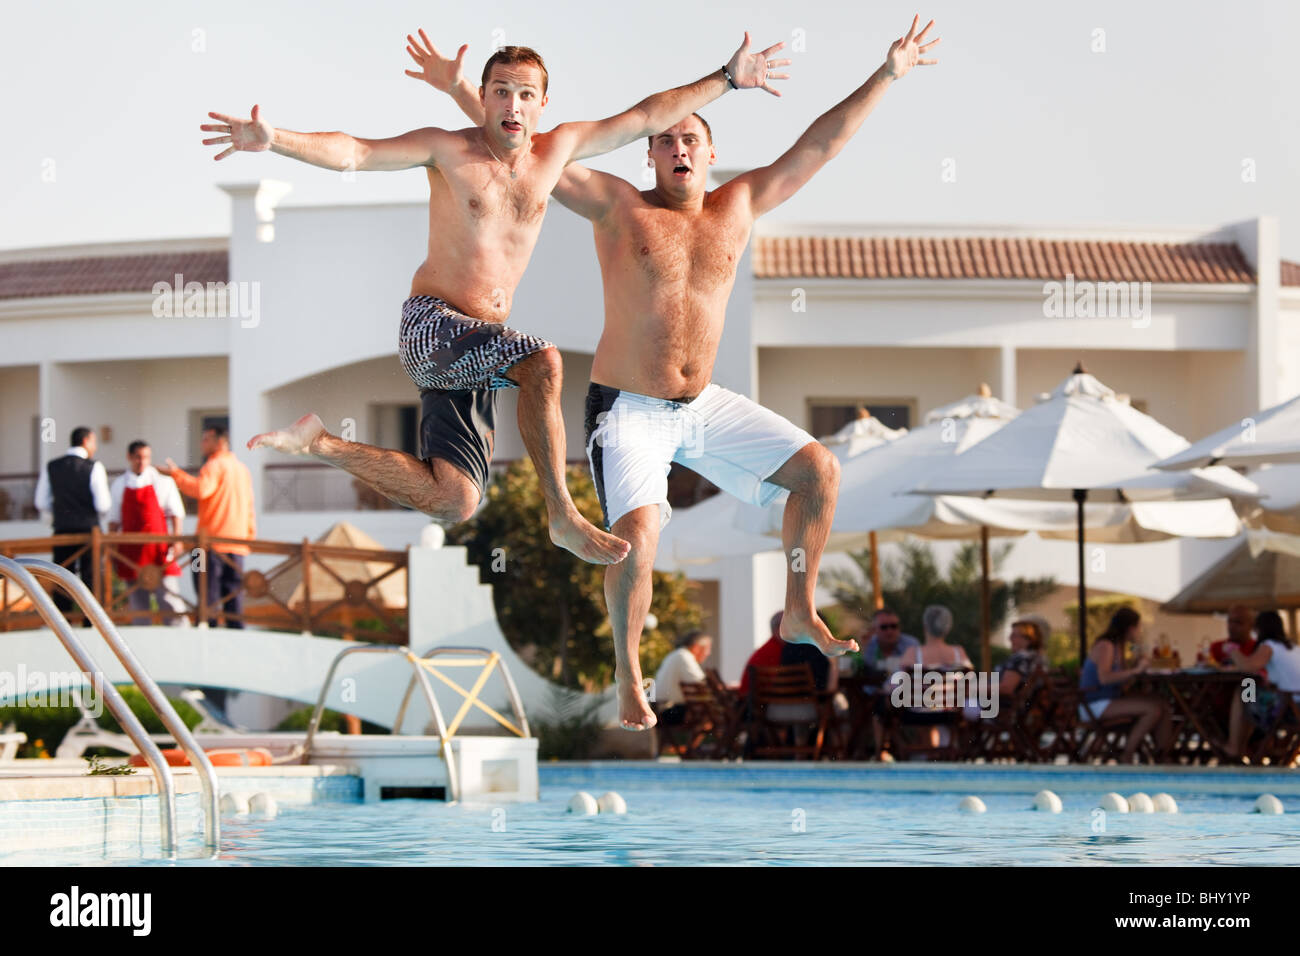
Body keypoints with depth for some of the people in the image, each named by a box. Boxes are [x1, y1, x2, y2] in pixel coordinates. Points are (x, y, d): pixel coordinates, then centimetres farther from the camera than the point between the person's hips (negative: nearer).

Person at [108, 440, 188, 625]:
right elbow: (114, 519, 12)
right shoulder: (119, 484, 9)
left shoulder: (163, 481, 4)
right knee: (137, 602, 4)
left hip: (159, 547, -2)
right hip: (131, 552, 2)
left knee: (169, 595, -8)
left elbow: (176, 513, 4)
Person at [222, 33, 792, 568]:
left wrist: (727, 79, 21)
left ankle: (320, 444, 12)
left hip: (473, 351, 6)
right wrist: (274, 140, -30)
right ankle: (562, 516, -25)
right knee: (543, 362, -32)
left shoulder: (556, 150, 11)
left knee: (453, 502, -5)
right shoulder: (447, 150, -4)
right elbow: (353, 153, -14)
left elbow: (647, 117, 18)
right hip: (431, 325, -6)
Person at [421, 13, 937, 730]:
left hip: (702, 405, 5)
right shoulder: (617, 206, -7)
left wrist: (886, 76, 9)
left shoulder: (736, 208, 5)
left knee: (817, 470, 1)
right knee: (637, 534, -26)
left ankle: (800, 615, 17)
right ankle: (628, 677, -7)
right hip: (627, 409, -5)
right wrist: (456, 89, -21)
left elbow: (816, 147, 9)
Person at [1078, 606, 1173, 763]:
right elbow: (1104, 678, -28)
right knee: (1154, 709, -23)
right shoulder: (1105, 646, -14)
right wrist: (1135, 670, -27)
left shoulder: (1117, 646, 16)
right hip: (1096, 705, -10)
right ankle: (1127, 756, -16)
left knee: (1163, 706, -3)